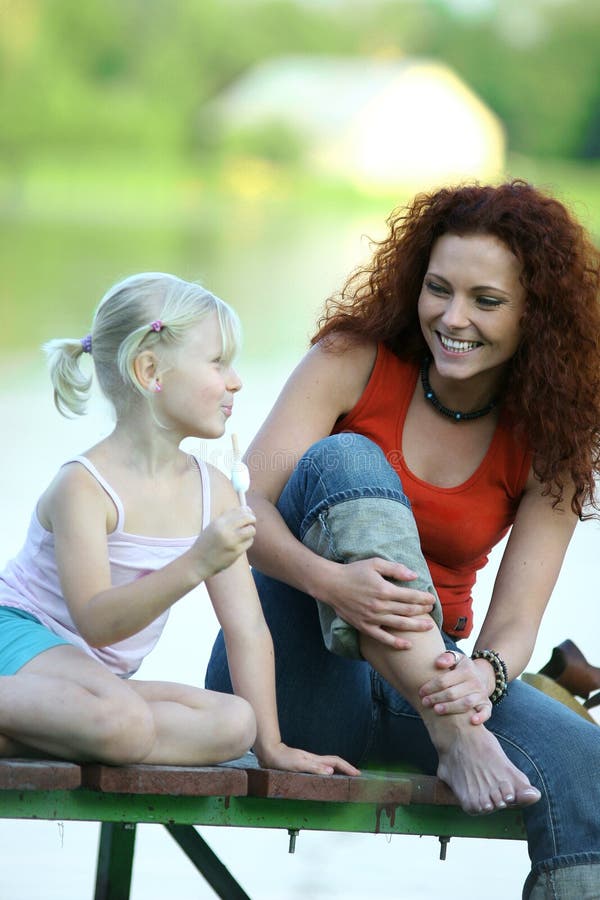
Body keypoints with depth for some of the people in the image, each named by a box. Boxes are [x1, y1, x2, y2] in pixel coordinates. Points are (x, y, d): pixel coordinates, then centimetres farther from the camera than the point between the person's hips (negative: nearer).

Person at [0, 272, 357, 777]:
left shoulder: (214, 492, 3)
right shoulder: (84, 487, -17)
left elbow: (248, 629, 4)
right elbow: (96, 623, -26)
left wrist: (270, 744, -2)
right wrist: (194, 566, -38)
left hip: (102, 676, 9)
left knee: (233, 722, -17)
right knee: (124, 723, -38)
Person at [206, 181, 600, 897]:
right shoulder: (354, 361, -4)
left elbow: (516, 620, -8)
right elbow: (244, 506, -14)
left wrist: (485, 674, -33)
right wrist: (327, 579, -35)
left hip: (424, 678, 2)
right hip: (292, 676, -2)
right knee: (342, 462, -28)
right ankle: (455, 736, -38)